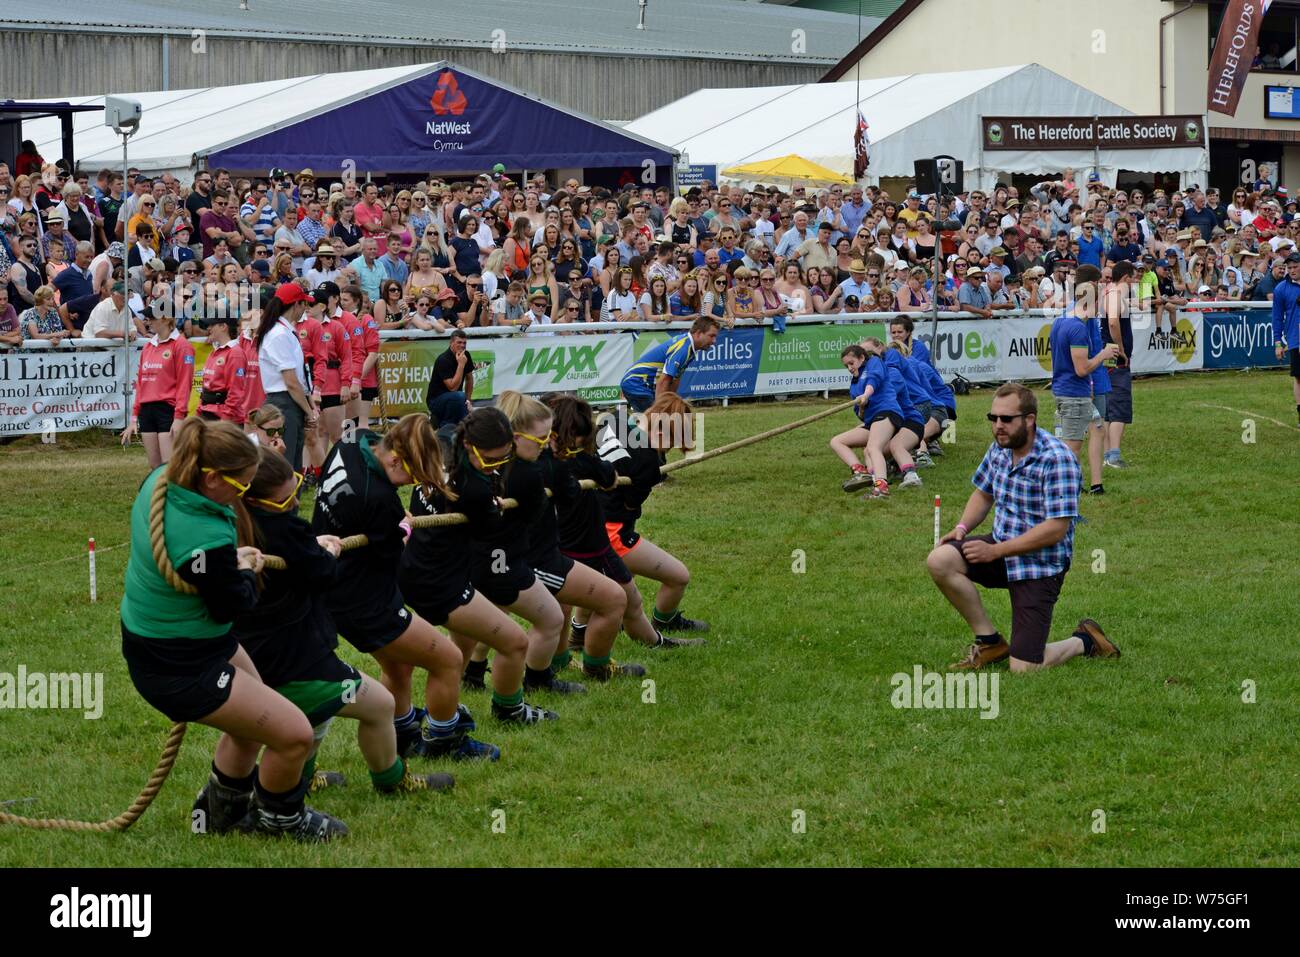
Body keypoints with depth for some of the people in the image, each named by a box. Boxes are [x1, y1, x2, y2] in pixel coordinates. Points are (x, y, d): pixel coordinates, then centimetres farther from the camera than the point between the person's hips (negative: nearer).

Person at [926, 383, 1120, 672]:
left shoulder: (1057, 460, -20)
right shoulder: (1000, 448, 3)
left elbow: (1056, 529, -24)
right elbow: (983, 494, 21)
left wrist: (995, 551, -22)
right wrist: (962, 528, 1)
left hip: (1040, 565, -7)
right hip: (1002, 548, 7)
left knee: (1024, 668, -12)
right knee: (939, 560, -21)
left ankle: (1084, 642, 21)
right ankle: (989, 642, -1)